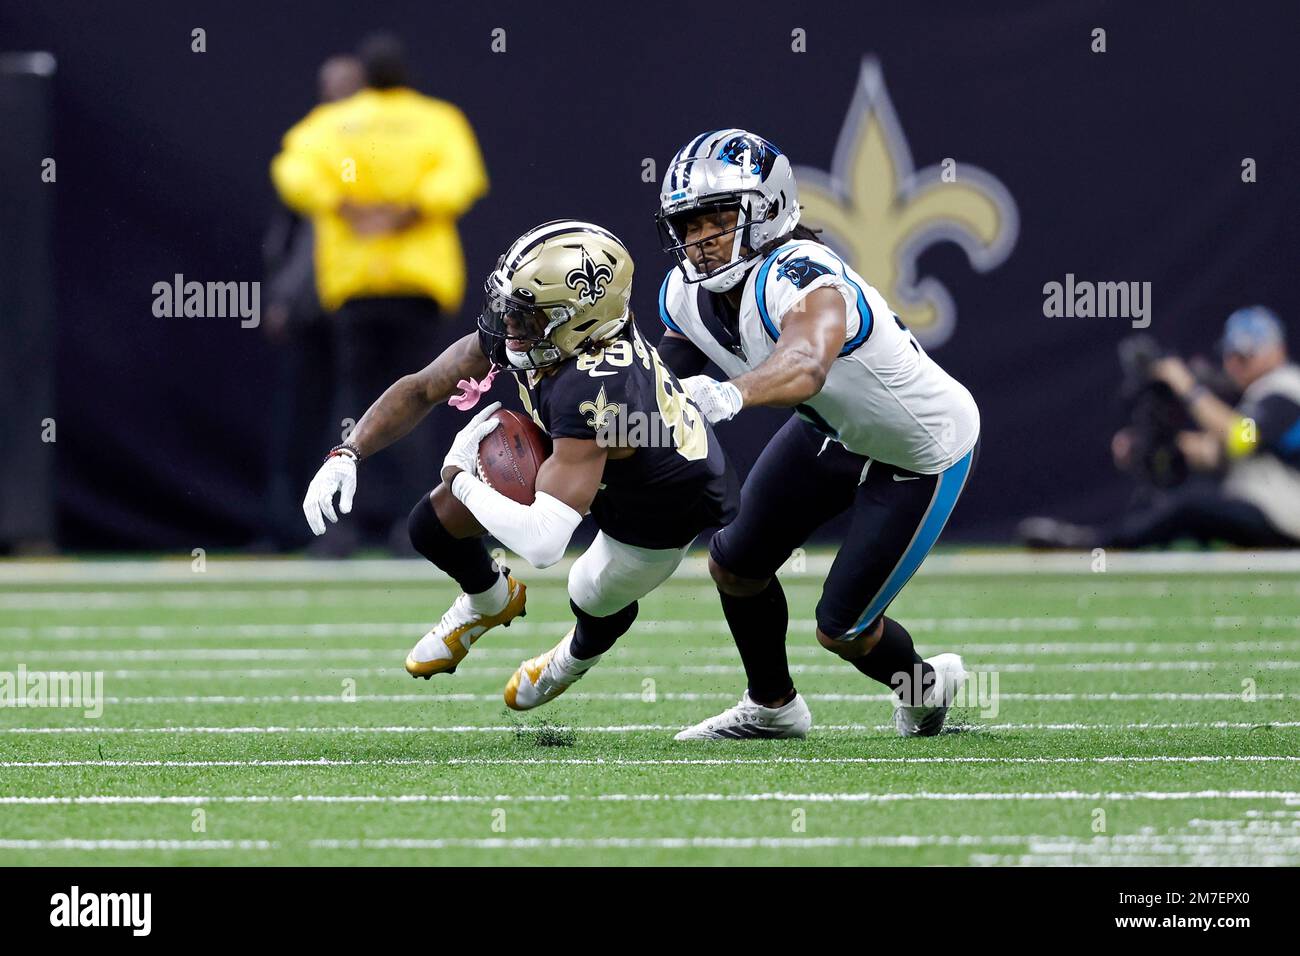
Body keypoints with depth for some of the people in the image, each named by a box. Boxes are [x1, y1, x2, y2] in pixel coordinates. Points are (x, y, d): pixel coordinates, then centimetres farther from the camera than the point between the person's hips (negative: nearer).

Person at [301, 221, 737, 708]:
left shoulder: (591, 394, -48)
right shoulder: (514, 332, -26)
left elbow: (541, 543, -53)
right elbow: (421, 390, -11)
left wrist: (460, 478, -37)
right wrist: (346, 456, -24)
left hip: (664, 512, -6)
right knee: (433, 526, 0)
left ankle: (579, 655, 55)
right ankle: (490, 602, 36)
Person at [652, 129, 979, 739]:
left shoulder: (801, 282, -40)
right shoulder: (688, 296, -14)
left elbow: (805, 367, -61)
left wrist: (729, 393, -80)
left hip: (921, 454, -7)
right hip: (831, 431, 7)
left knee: (841, 630, -2)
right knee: (734, 565, 7)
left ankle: (926, 686, 32)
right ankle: (772, 706, 34)